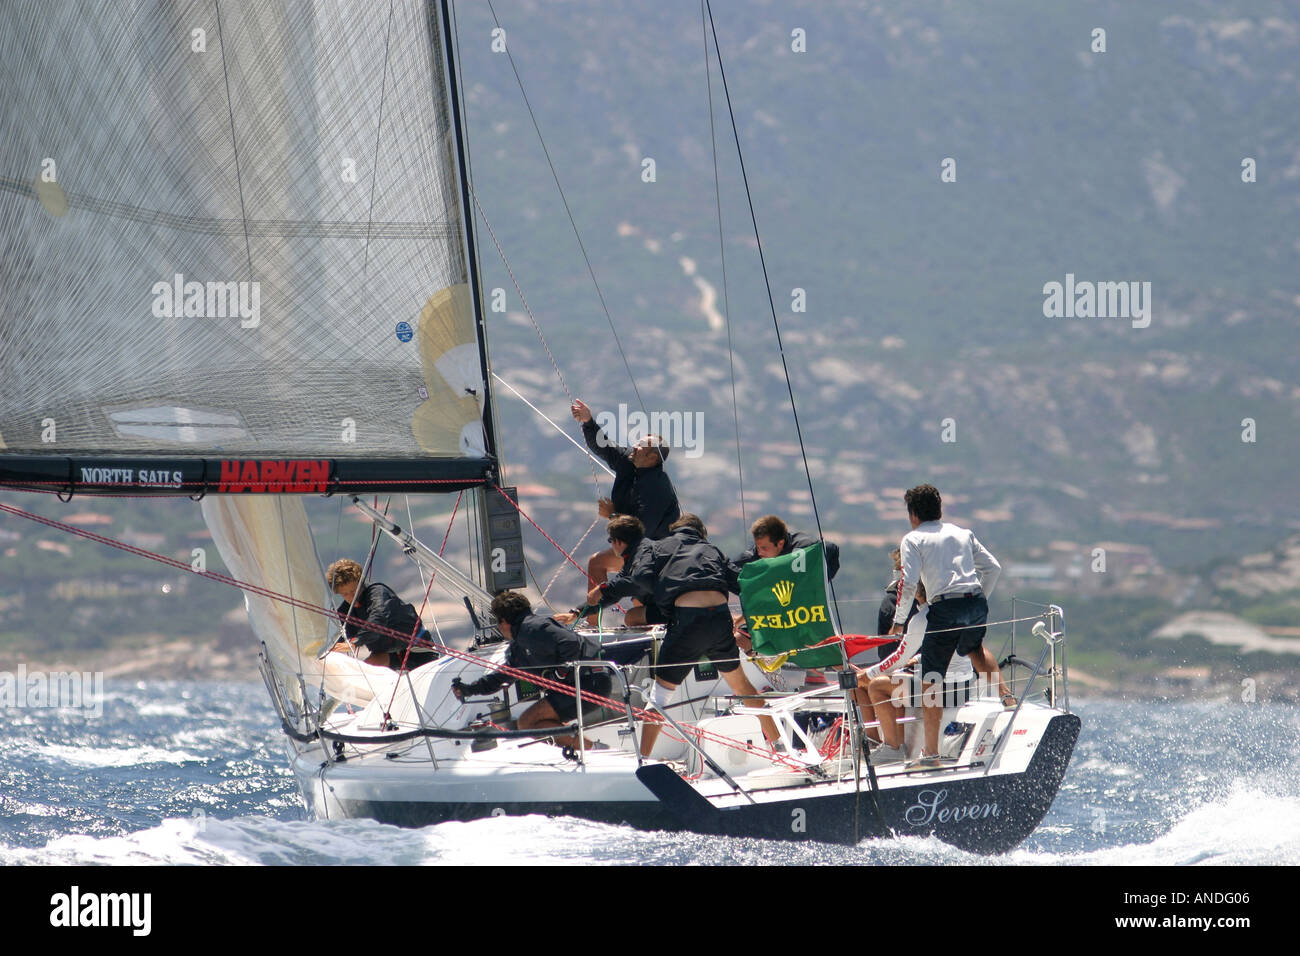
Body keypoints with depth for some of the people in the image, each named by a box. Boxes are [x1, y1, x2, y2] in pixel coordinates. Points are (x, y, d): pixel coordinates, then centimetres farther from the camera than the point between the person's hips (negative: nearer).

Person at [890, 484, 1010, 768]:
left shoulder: (913, 539, 6)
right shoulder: (962, 534, 21)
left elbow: (909, 582, -6)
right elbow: (993, 567, 17)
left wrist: (899, 621, 2)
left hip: (945, 608, -6)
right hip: (977, 605, 6)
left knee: (930, 681, 0)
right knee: (974, 647, 39)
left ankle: (931, 753, -3)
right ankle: (1004, 694, 23)